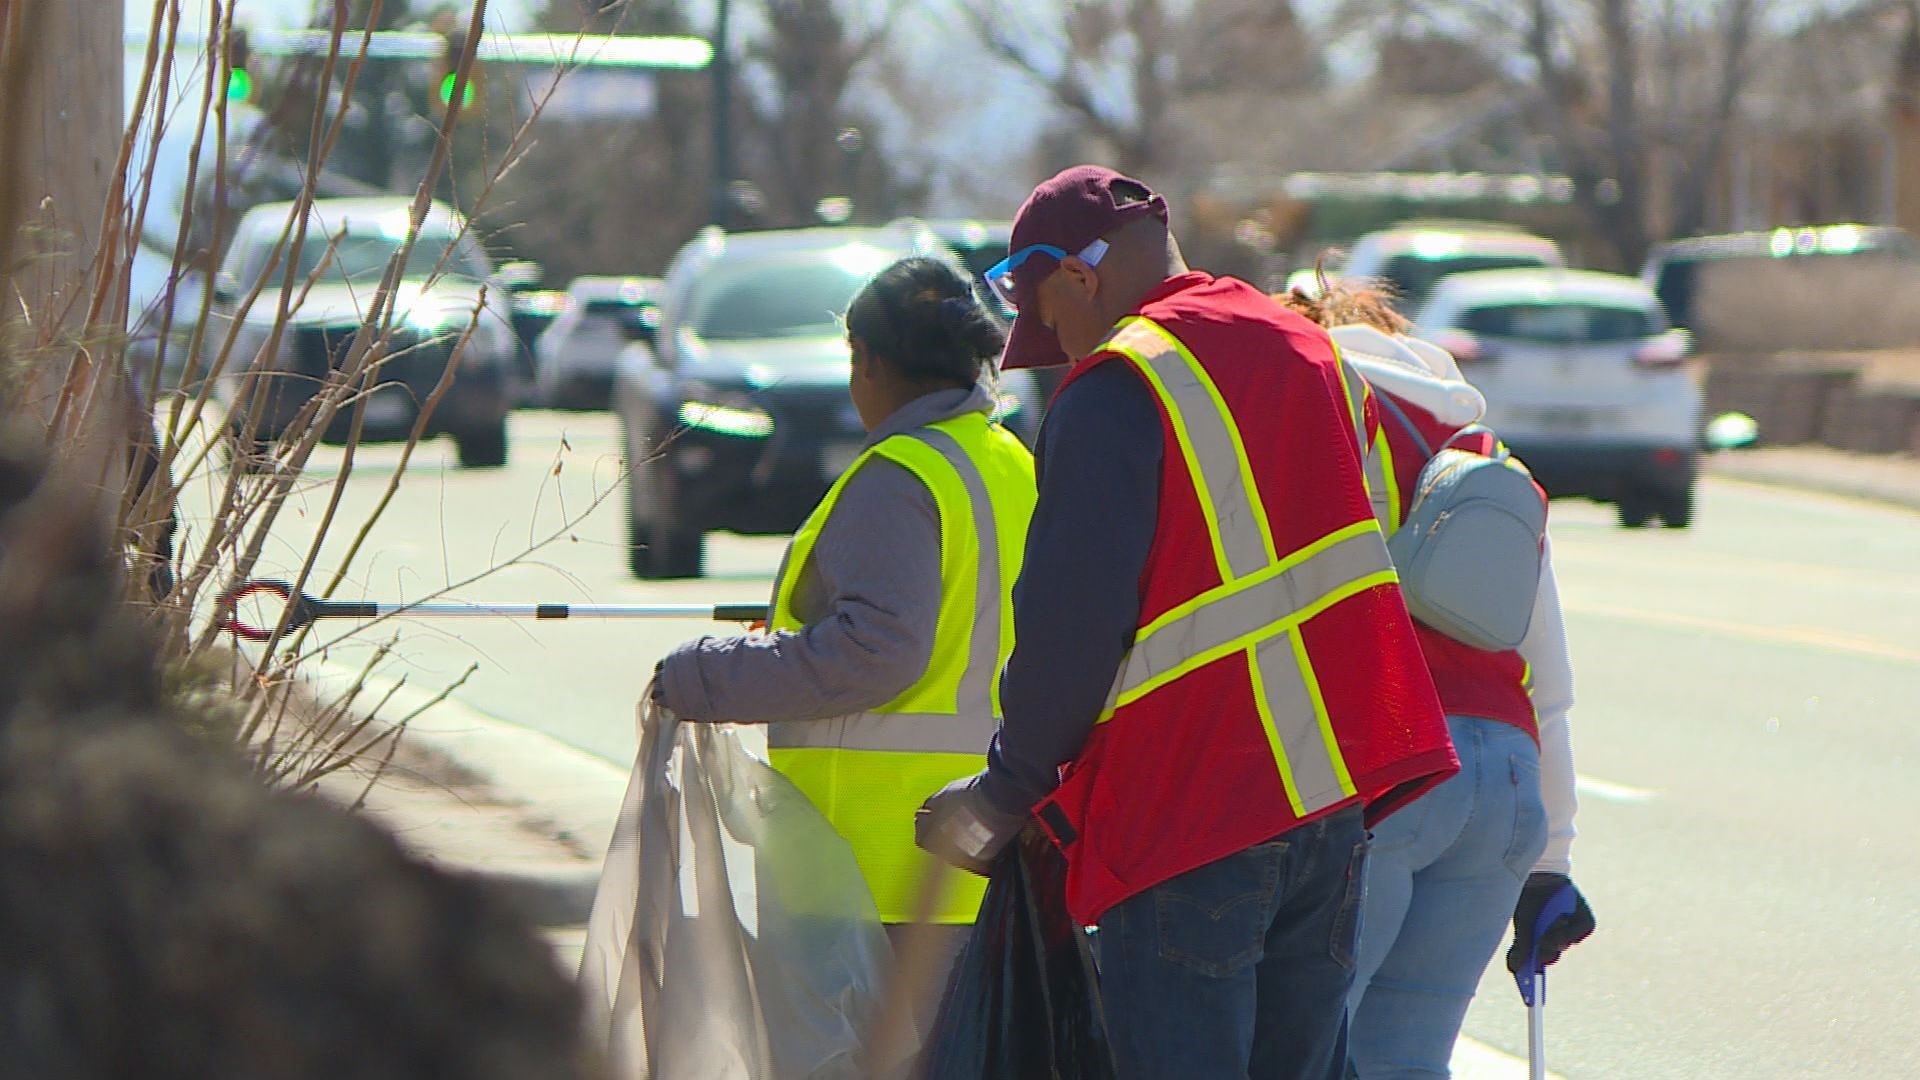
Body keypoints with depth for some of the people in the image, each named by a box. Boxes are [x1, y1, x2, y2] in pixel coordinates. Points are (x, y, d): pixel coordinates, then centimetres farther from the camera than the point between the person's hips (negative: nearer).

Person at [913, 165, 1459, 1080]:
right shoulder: (1307, 352, 15)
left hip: (1190, 808, -8)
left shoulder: (1116, 392, -11)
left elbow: (1071, 625, -14)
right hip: (1338, 789, 8)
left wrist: (1005, 795, -2)